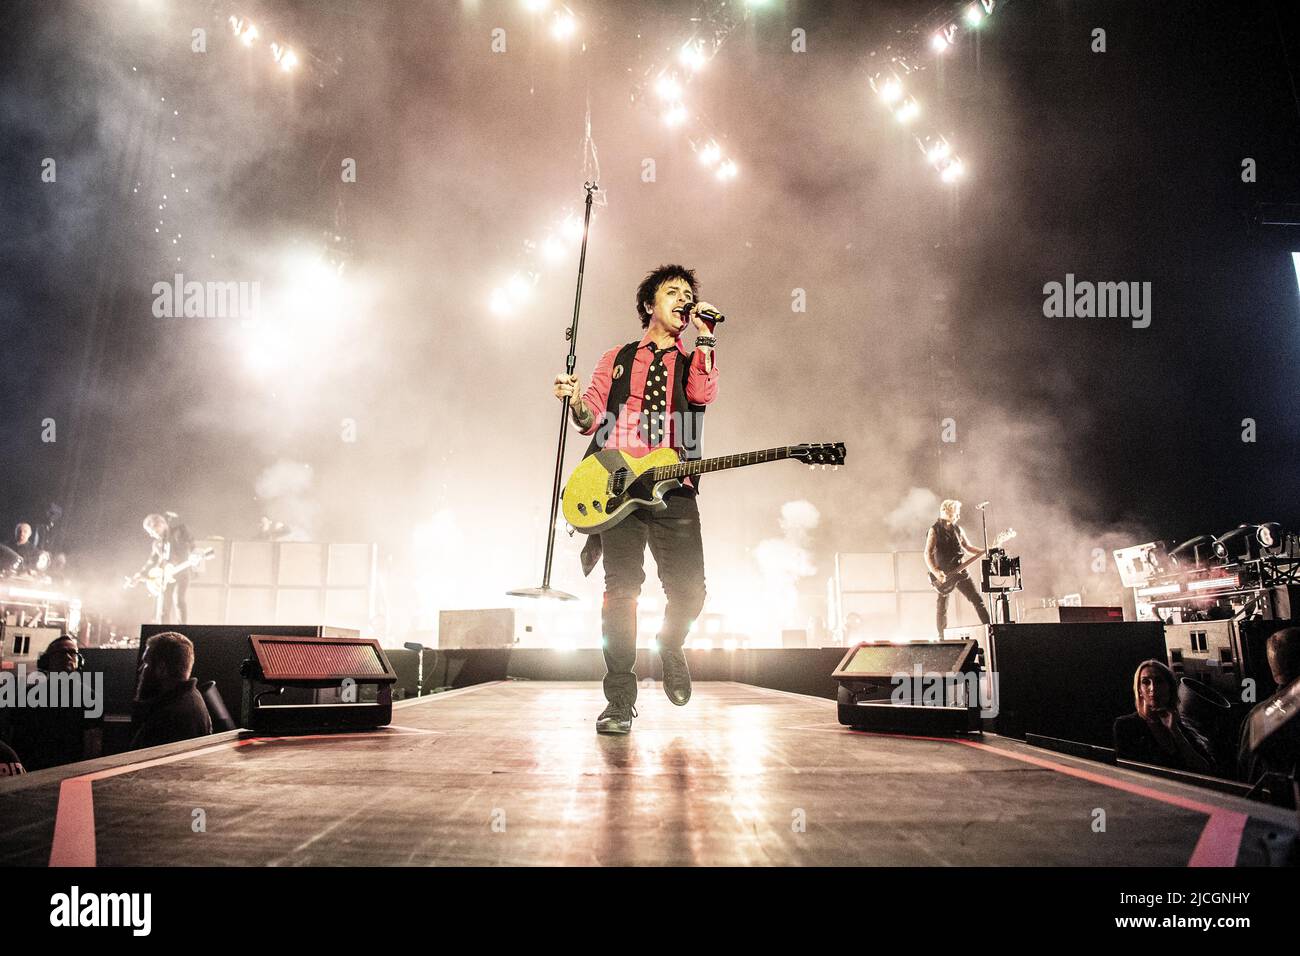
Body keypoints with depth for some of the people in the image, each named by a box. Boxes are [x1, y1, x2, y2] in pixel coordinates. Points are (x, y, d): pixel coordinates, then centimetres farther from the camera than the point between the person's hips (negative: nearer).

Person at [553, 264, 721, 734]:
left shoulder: (693, 361, 20)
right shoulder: (617, 358, 20)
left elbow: (704, 395, -4)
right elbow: (592, 418, 12)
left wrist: (705, 338, -3)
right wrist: (575, 400, -9)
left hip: (674, 488, 1)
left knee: (689, 590, -7)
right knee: (621, 587, -8)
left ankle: (670, 648, 27)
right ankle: (620, 701, 0)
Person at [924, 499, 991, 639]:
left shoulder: (957, 529, 11)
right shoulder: (935, 530, -7)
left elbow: (968, 547, 21)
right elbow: (928, 554, -13)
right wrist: (936, 572, -24)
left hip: (959, 571, 5)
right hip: (943, 575, -5)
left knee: (977, 598, 2)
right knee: (942, 606, 2)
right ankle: (942, 637, 11)